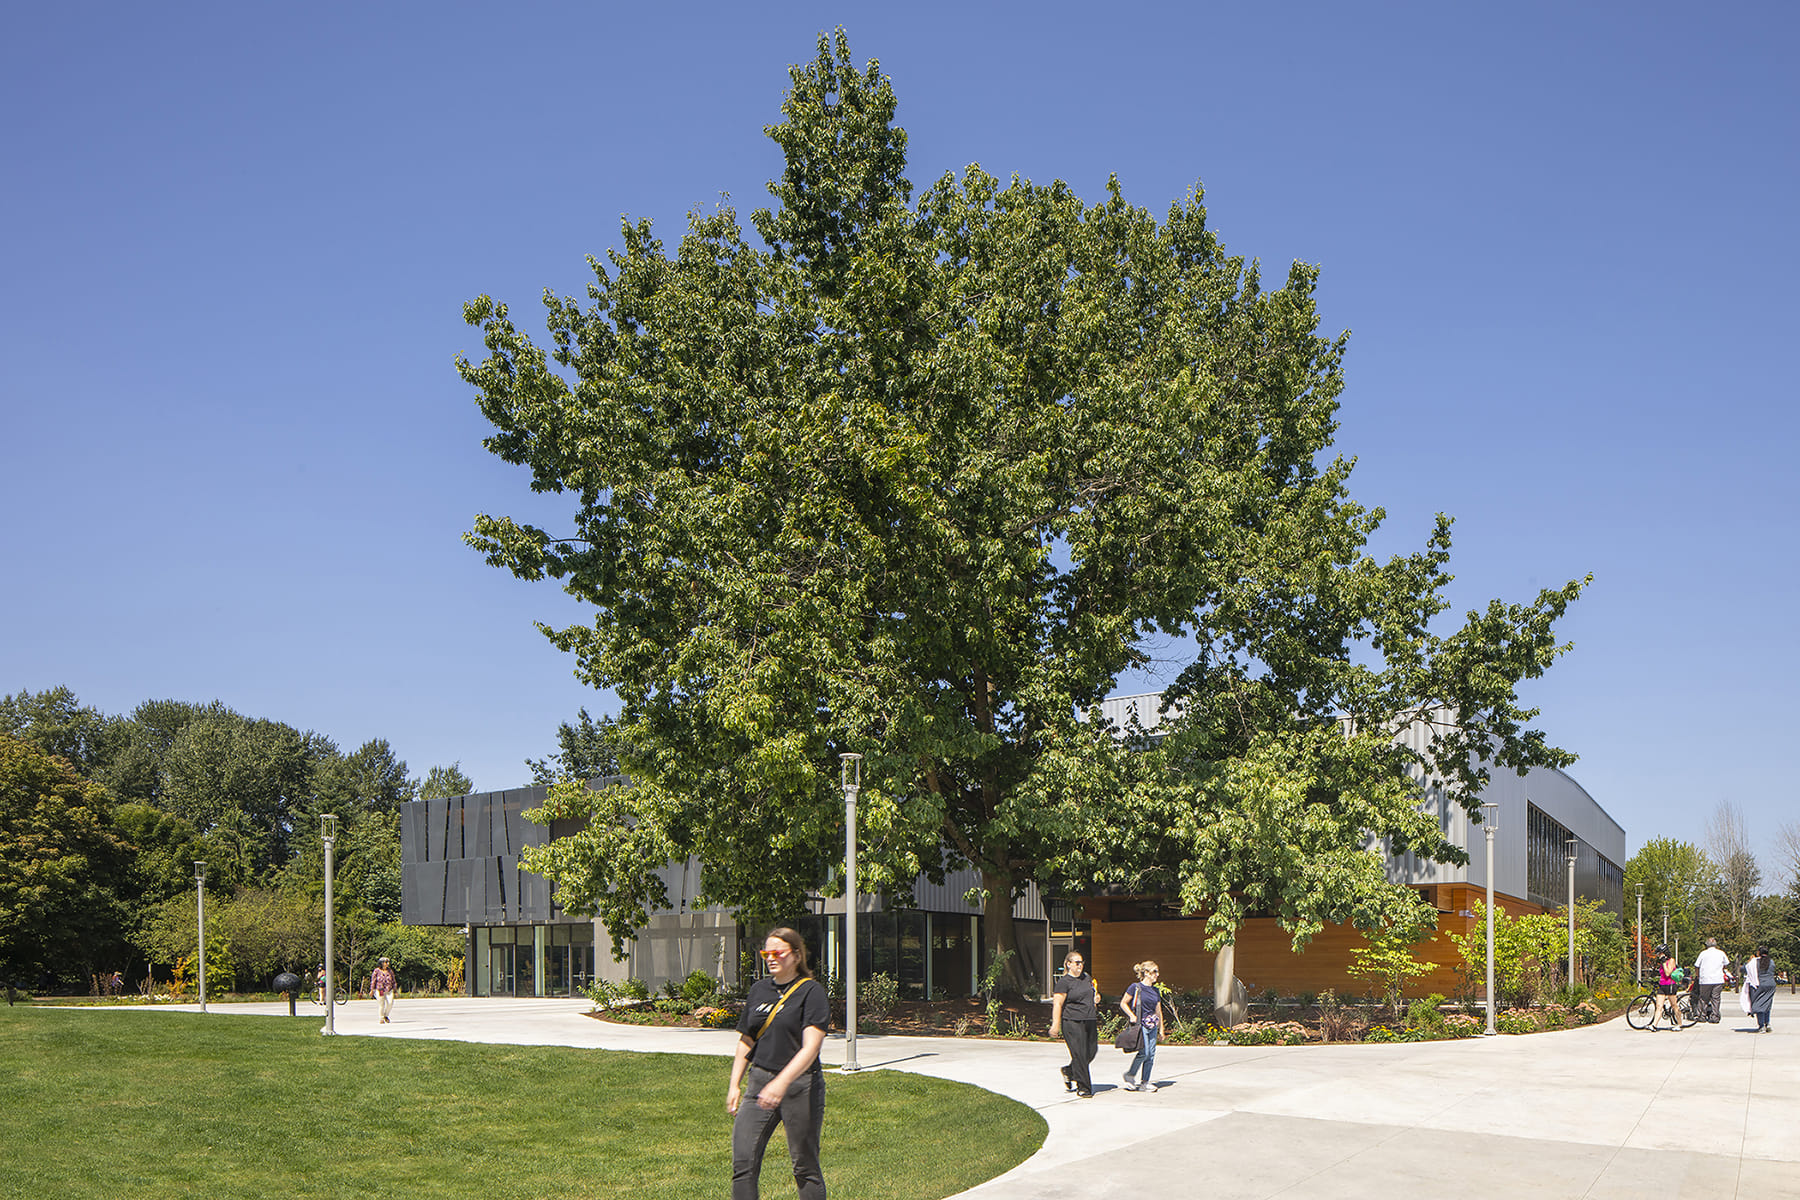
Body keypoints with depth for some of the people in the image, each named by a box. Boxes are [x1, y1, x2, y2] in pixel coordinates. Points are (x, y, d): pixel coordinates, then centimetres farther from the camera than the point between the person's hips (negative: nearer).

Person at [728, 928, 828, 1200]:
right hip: (759, 1081, 5)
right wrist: (734, 1085, 12)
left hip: (800, 1085, -5)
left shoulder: (811, 991, -8)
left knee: (805, 1167, 3)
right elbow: (746, 1042, 19)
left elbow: (810, 1048, -17)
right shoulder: (759, 989, 11)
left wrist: (782, 1082, -27)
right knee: (743, 1162, -3)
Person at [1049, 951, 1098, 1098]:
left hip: (1090, 1021, 7)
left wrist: (1096, 999, 7)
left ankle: (1068, 1072, 29)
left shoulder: (1087, 979, 16)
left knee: (1092, 1051, 6)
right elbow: (1057, 1004, -8)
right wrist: (1055, 1025, -13)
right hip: (1072, 1022, -7)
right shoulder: (1064, 982, -5)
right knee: (1079, 1055, -7)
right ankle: (1083, 1088, 2)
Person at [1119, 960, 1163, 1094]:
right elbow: (1123, 1003, -2)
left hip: (1152, 1026, 7)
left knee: (1151, 1054, 3)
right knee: (1144, 1052, -12)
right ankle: (1129, 1074, 7)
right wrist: (1132, 1016, -13)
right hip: (1140, 1025, -7)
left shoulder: (1156, 991, 13)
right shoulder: (1136, 988, -6)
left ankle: (1144, 1081, 9)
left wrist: (1161, 1028, 19)